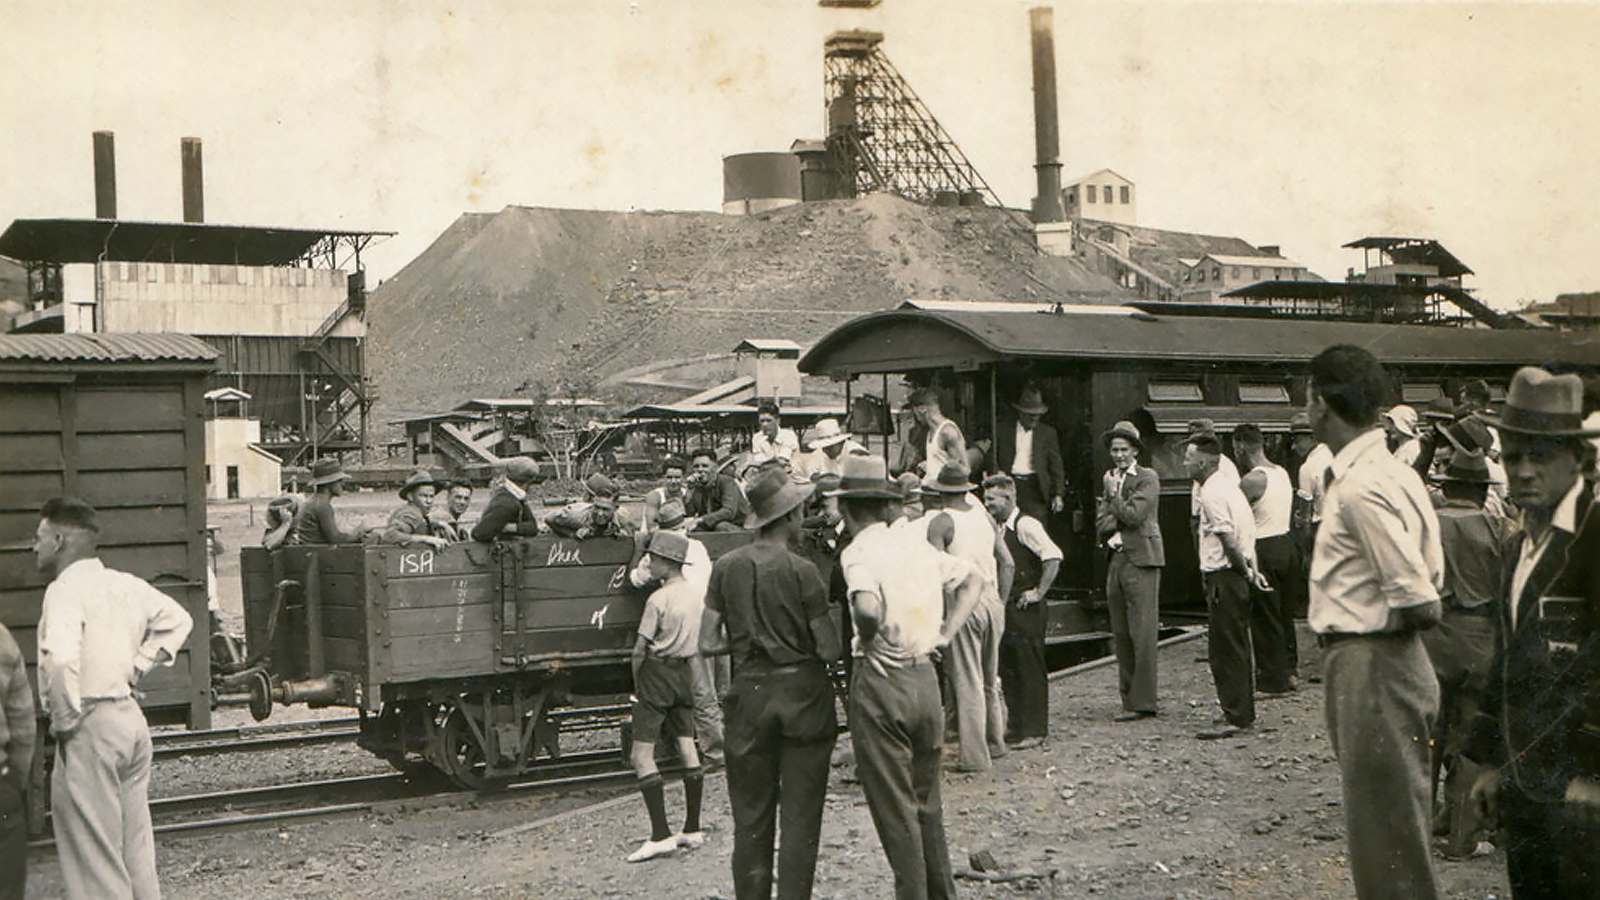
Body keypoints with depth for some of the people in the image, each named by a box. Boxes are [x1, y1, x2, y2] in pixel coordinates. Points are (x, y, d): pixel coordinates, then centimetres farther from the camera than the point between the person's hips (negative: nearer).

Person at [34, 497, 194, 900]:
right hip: (132, 718, 8)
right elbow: (177, 619, 21)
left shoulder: (65, 590, -15)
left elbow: (62, 658, -30)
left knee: (94, 855, 0)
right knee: (136, 847, 16)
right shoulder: (125, 584, 10)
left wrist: (64, 719, -17)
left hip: (90, 730, -8)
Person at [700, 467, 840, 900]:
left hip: (749, 693, 3)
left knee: (751, 818, 13)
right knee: (800, 816, 6)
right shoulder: (802, 571, -12)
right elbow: (829, 650, -11)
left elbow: (708, 643, -1)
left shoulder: (726, 567, -2)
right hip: (802, 693, -3)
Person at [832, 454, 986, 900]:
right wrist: (945, 633, 12)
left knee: (893, 807, 4)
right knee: (927, 801, 19)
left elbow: (868, 608, -32)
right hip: (925, 677, 7)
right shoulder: (916, 540, 8)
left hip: (879, 681, -7)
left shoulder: (859, 550, -13)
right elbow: (973, 580, 17)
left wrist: (864, 639, -12)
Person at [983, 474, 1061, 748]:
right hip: (1005, 607, 9)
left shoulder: (1025, 525, -14)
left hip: (1026, 610, -9)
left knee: (1030, 669, -3)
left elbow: (1053, 557, -23)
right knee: (1007, 668, 11)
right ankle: (1016, 725, 20)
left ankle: (1034, 731, 3)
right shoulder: (997, 528, 12)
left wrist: (1038, 592, -19)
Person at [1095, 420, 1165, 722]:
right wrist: (1117, 527, -8)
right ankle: (1129, 697, 11)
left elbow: (1134, 516, -13)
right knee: (1120, 635, 6)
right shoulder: (1108, 481, 19)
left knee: (1143, 634, -8)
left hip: (1141, 561, -7)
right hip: (1116, 561, 7)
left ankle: (1143, 702, -6)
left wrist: (1114, 494, -2)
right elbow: (1101, 524, 11)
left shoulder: (1148, 479, -1)